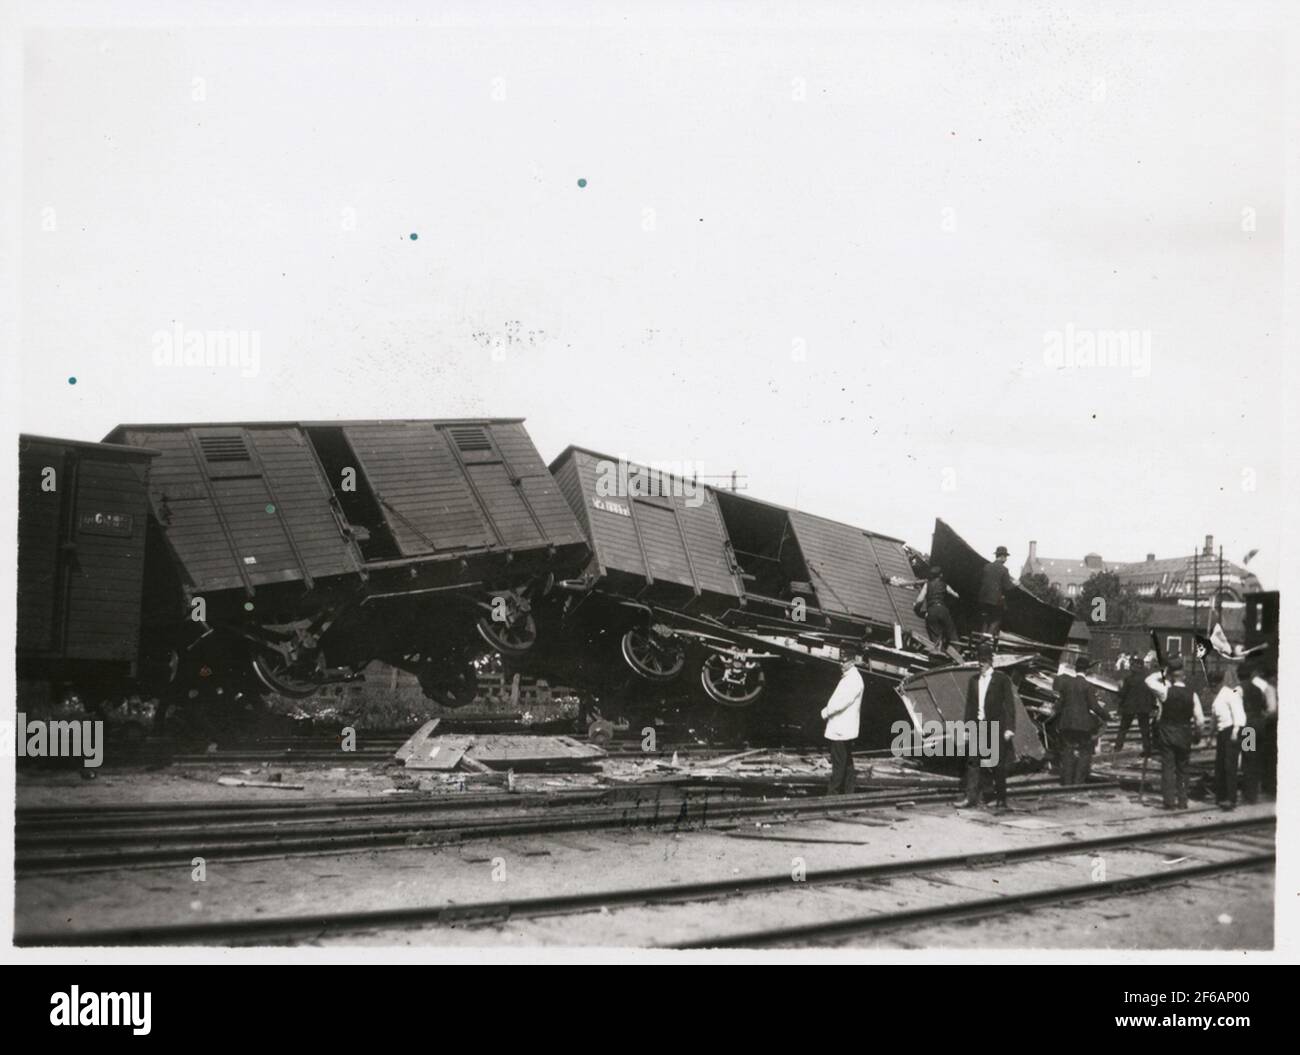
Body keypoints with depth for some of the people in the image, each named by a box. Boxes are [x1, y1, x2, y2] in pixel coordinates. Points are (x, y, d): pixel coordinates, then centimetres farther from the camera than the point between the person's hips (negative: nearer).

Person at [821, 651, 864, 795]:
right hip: (842, 729, 10)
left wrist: (826, 712, -10)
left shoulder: (854, 680, -17)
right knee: (847, 763, 13)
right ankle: (847, 791, 18)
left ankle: (833, 793, -5)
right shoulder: (848, 678, 16)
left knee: (839, 764, -7)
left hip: (841, 730, -10)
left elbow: (841, 702, -23)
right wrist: (829, 711, 7)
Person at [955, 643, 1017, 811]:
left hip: (996, 727, -4)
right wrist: (968, 728, 10)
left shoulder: (1002, 679, -1)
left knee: (998, 765, 2)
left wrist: (1009, 728, -11)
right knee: (973, 761, -3)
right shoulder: (974, 681, 13)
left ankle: (1001, 799, 11)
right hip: (978, 726, 4)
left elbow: (1009, 704, -5)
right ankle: (971, 797, -4)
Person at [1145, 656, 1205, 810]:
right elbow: (1200, 719, -4)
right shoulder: (1192, 695, -6)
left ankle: (1169, 801, -1)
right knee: (1182, 769, 13)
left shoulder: (1166, 691, -12)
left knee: (1168, 767, 2)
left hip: (1167, 734, -2)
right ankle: (1182, 801, 12)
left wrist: (1163, 673, 1)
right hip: (1184, 735, 2)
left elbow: (1149, 680, -2)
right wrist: (1196, 730, 13)